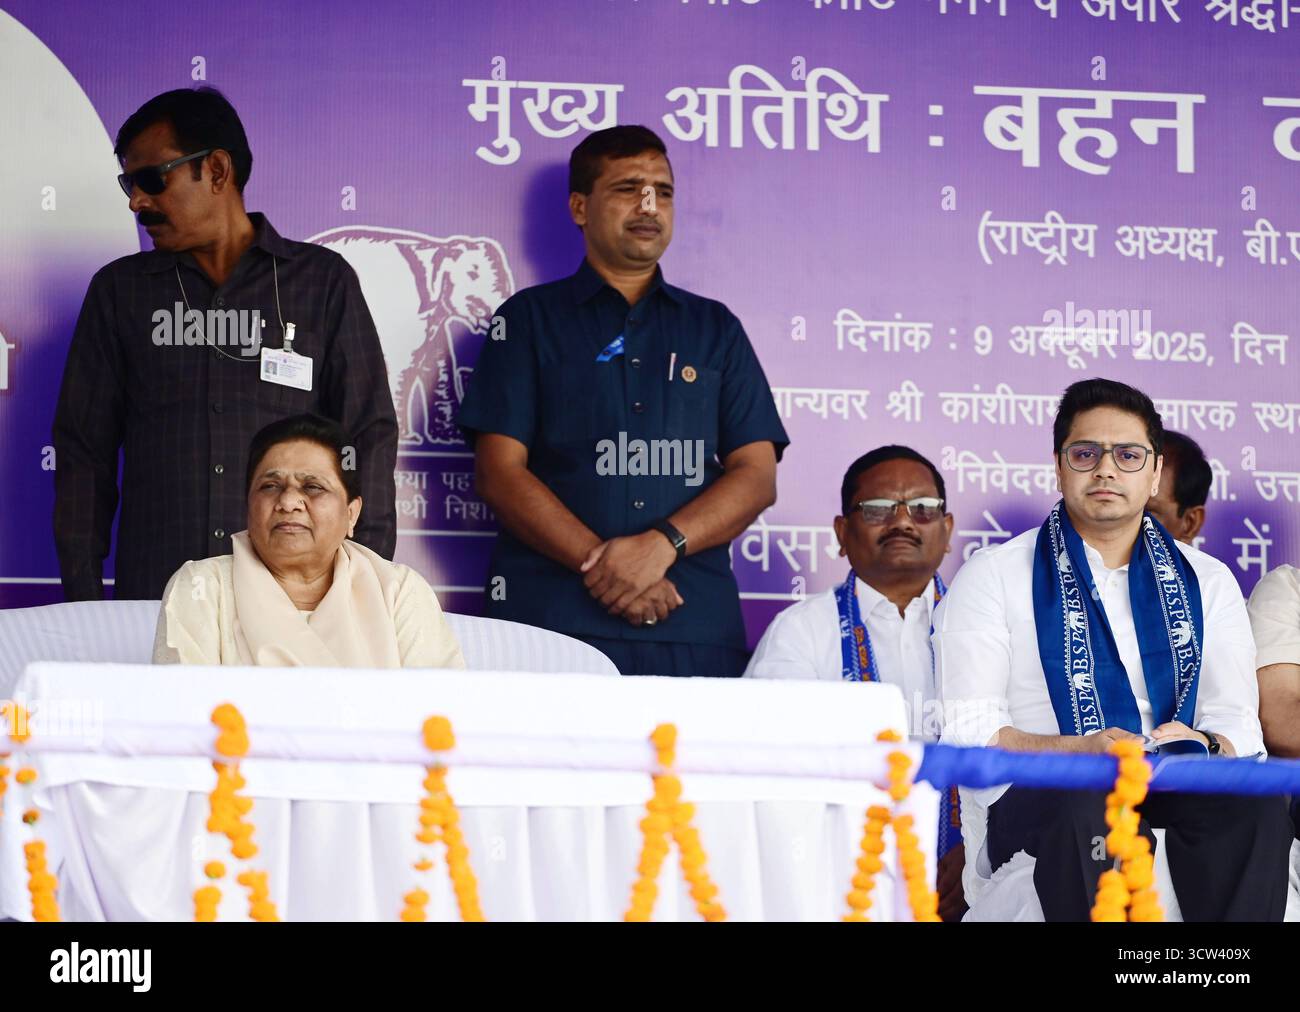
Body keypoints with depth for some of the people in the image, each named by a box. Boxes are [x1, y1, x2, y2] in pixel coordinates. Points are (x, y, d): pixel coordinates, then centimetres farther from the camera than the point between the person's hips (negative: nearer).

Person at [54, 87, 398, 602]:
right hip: (152, 598, 1)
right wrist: (82, 599, 2)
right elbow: (84, 449, 12)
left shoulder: (323, 282, 8)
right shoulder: (119, 291, 13)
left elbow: (369, 438, 5)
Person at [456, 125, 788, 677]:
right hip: (554, 618, -2)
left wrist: (662, 544, -9)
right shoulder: (530, 319, 12)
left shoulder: (716, 328, 19)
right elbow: (499, 472, 1)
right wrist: (598, 563, -12)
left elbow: (757, 476, 9)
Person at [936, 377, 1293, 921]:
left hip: (1174, 794, 3)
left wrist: (1208, 747, -14)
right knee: (1088, 805, -38)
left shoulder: (1208, 582, 19)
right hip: (1033, 801, -2)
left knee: (1253, 800, -31)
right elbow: (966, 730, -2)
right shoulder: (995, 575, 9)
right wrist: (1079, 750, -18)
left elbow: (1238, 720, 11)